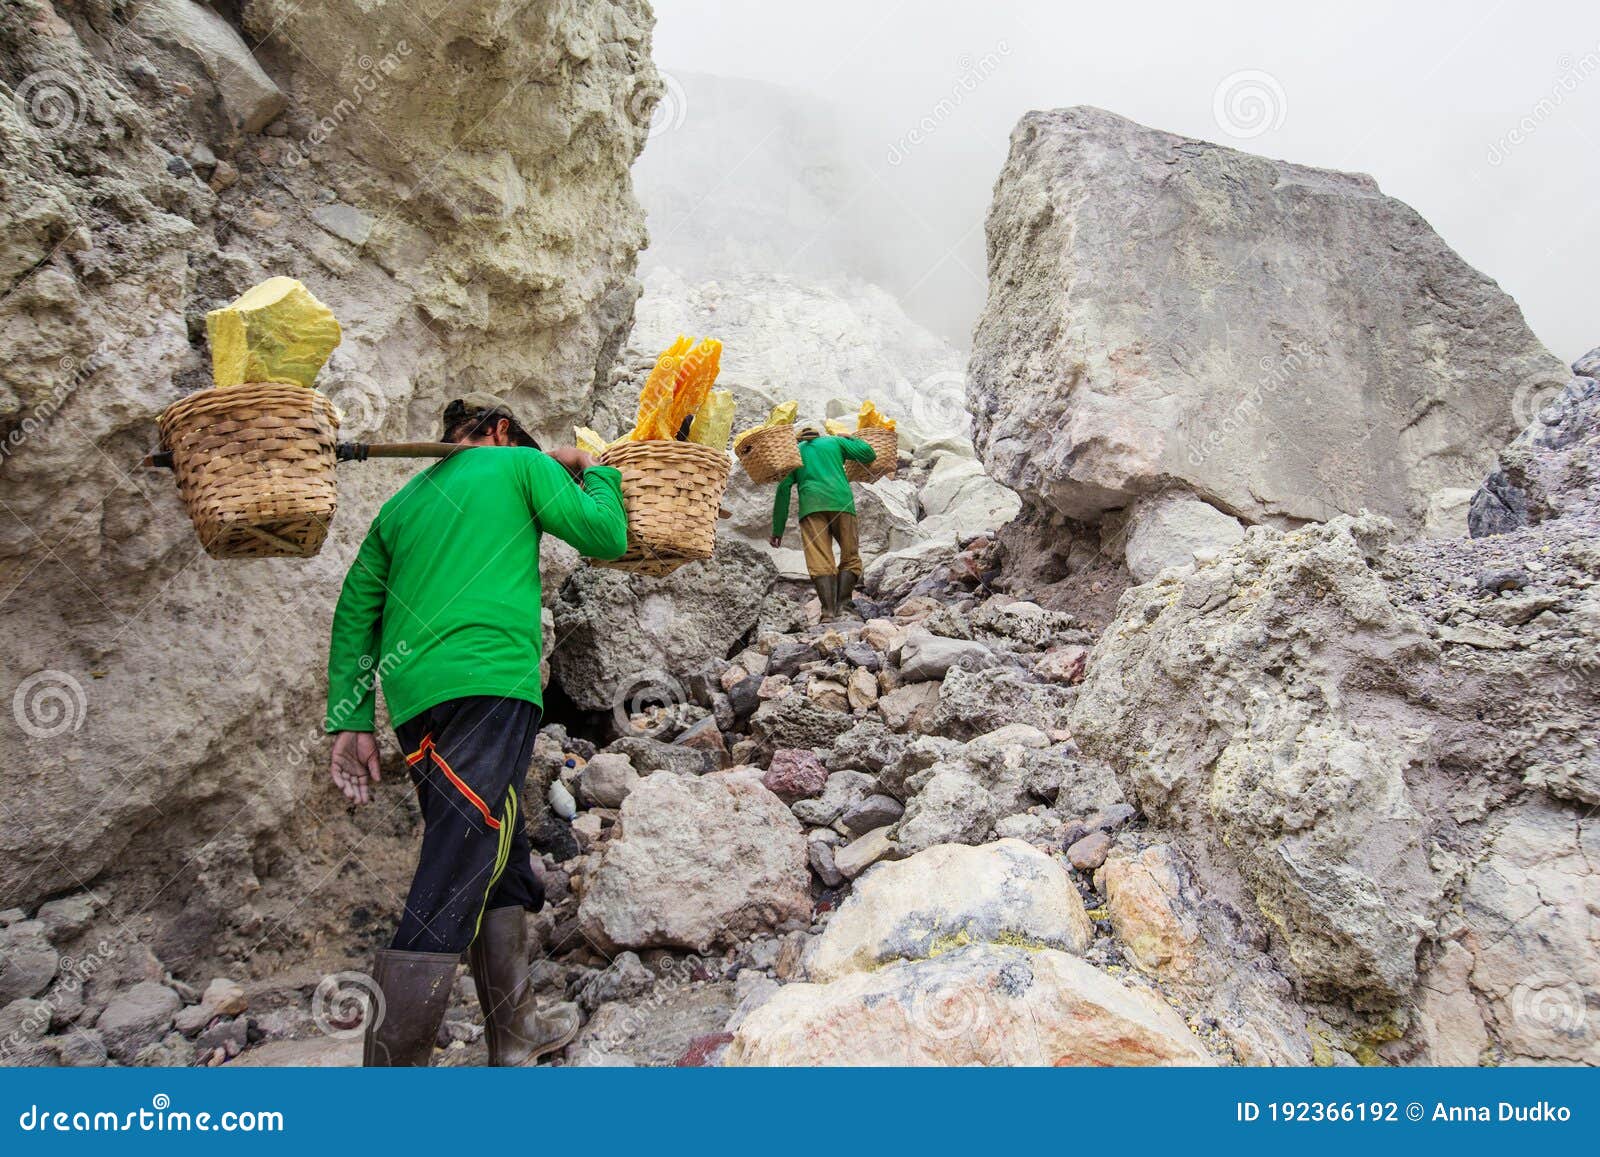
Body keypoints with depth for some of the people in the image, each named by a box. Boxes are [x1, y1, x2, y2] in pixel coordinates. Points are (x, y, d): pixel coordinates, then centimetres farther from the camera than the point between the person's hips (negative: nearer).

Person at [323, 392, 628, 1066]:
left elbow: (355, 612, 19)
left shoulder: (402, 503, 25)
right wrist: (596, 472, 24)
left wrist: (351, 720, 15)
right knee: (450, 892, -10)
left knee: (500, 863, 18)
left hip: (415, 700, 8)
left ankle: (515, 1034, 26)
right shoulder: (518, 464, 9)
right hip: (489, 684, -8)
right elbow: (605, 537, 6)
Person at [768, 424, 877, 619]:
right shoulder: (834, 442, 25)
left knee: (820, 563, -8)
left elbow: (783, 488, 13)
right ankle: (841, 604, -12)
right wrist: (850, 439, 37)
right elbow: (868, 453, 16)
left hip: (811, 506, 0)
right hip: (841, 502, 0)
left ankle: (829, 610, -23)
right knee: (850, 558, 7)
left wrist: (778, 529, 11)